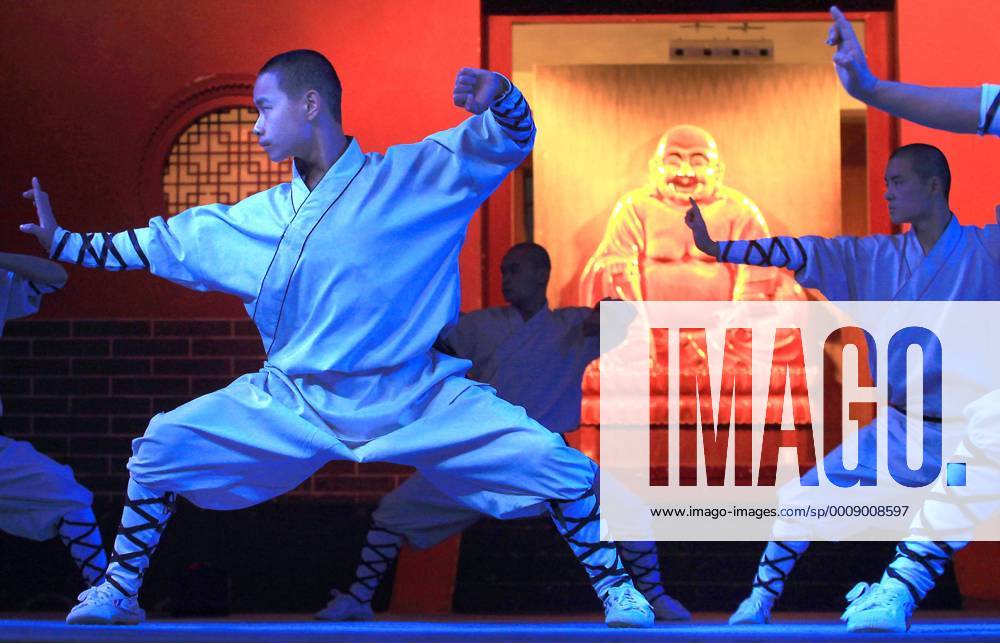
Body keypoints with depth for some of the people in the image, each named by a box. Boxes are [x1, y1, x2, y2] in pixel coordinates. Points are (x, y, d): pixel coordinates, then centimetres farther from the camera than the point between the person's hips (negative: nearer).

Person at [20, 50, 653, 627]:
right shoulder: (257, 218, 8)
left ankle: (615, 588, 5)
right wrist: (66, 242, 17)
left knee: (560, 465, -19)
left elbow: (509, 140, -8)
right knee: (161, 447, -9)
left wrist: (500, 98, -31)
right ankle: (119, 591, 10)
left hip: (420, 397, -3)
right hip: (295, 402, 3)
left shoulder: (413, 175, -3)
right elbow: (169, 241, 17)